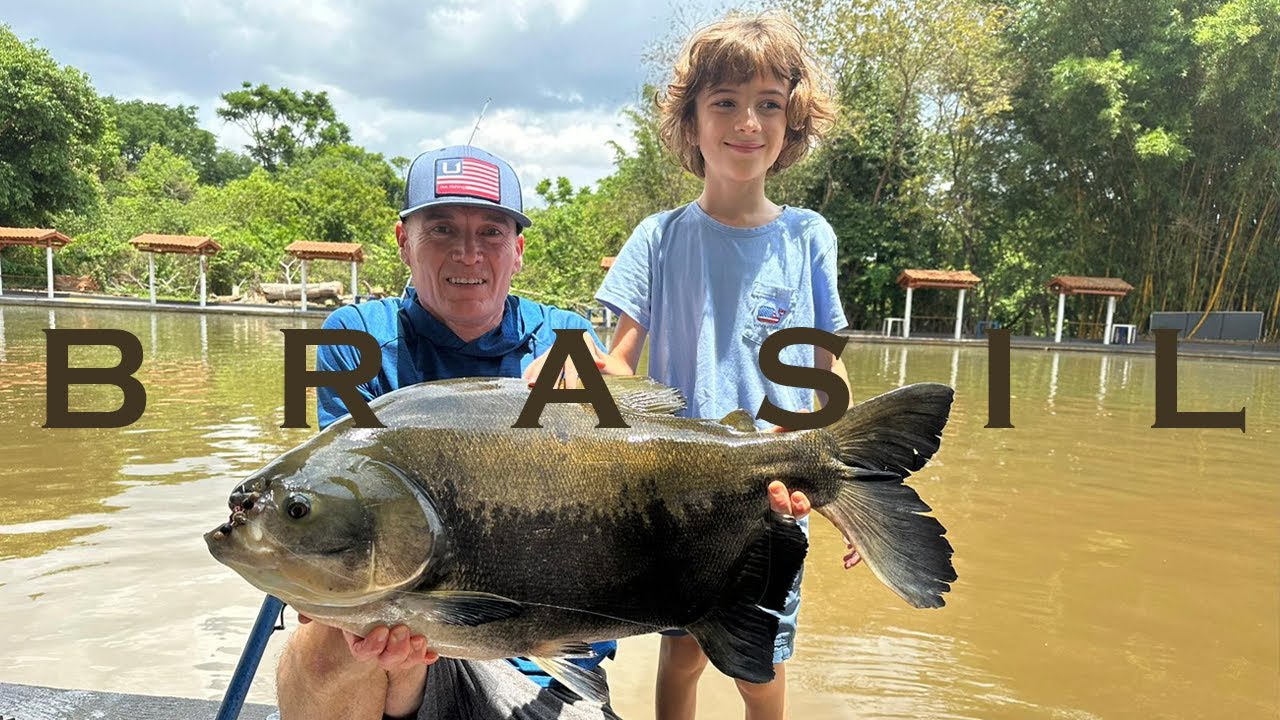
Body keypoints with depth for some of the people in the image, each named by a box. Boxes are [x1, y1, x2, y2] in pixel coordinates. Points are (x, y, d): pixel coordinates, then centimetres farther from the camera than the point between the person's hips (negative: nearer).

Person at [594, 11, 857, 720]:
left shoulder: (808, 237, 1)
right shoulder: (662, 238, -2)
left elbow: (827, 368, 6)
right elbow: (620, 360, -4)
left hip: (776, 497, 0)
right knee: (682, 651, 14)